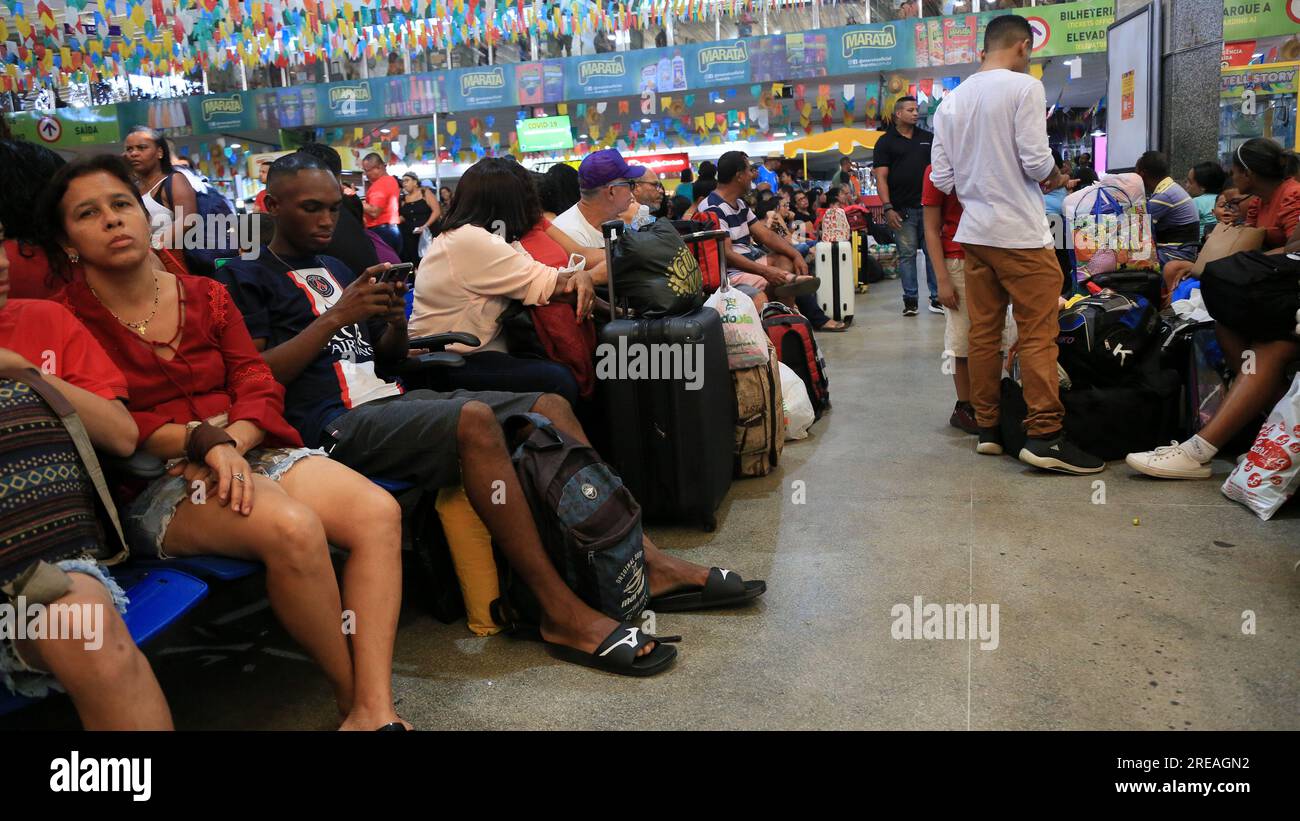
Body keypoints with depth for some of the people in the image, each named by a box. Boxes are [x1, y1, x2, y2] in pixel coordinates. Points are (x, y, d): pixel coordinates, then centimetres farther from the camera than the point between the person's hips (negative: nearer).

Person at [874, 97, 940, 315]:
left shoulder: (928, 138, 16)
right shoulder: (886, 142, 5)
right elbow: (881, 177, -1)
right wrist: (888, 208, -12)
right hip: (902, 209, -3)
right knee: (907, 254, 0)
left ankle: (937, 298, 6)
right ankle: (910, 300, 7)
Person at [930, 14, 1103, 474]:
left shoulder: (952, 101, 9)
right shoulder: (1024, 86, -7)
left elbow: (942, 179, 6)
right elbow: (1036, 160, -12)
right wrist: (1055, 179, 9)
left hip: (974, 233, 6)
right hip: (1020, 233, -6)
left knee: (983, 333, 9)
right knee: (1038, 335, -3)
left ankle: (988, 428, 15)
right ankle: (1044, 437, -5)